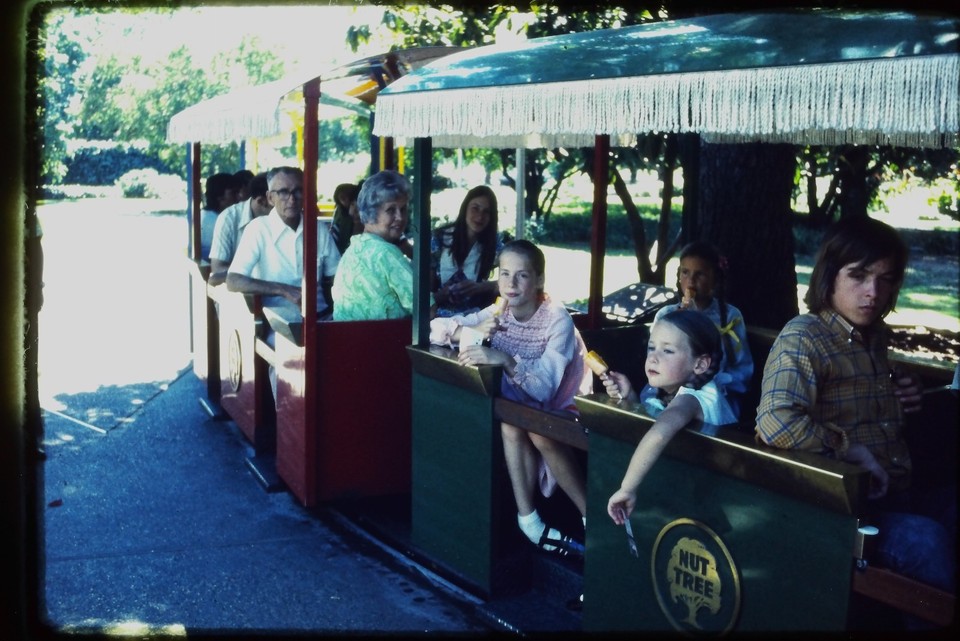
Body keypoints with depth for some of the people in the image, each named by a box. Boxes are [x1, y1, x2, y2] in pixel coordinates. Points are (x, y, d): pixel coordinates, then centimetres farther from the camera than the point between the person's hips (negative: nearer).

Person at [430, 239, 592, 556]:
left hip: (564, 408, -3)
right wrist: (472, 332, -32)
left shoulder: (558, 320, -22)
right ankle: (527, 518, -23)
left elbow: (545, 388, -33)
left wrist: (506, 360, -49)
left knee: (538, 433, -33)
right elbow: (436, 328, -12)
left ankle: (592, 517, -16)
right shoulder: (497, 313, -8)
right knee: (510, 425, -29)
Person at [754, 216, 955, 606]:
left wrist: (905, 403, 13)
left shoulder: (875, 337, 14)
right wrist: (852, 451, -18)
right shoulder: (803, 337, -11)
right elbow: (776, 423, -28)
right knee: (924, 539, -30)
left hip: (894, 494, 8)